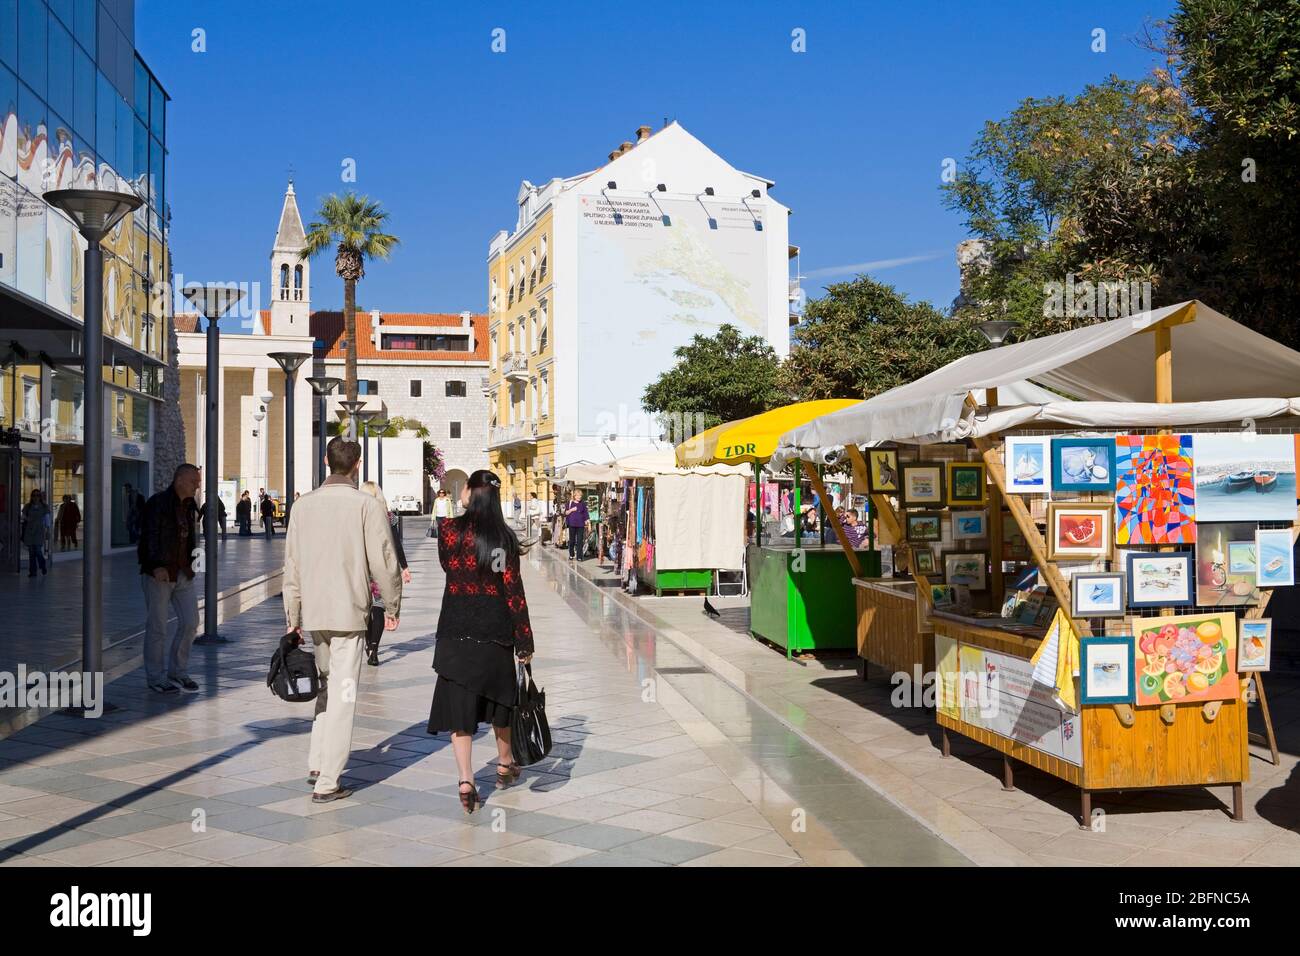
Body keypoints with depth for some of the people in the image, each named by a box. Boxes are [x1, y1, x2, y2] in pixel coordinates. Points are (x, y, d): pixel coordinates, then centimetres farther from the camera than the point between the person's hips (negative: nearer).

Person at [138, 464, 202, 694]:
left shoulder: (189, 506, 12)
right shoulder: (158, 503, -12)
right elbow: (150, 537, -19)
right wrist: (157, 566, -28)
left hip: (183, 574, 7)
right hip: (158, 573, -7)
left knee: (190, 623, 6)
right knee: (157, 627, 1)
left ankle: (177, 672, 20)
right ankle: (155, 678, 12)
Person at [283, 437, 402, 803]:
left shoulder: (304, 505, 4)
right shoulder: (367, 506, -10)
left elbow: (292, 565, 7)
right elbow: (384, 564, -9)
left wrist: (292, 617, 14)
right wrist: (392, 607, 6)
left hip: (312, 613, 5)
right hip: (349, 613, -5)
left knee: (327, 686, 22)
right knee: (342, 696, 2)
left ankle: (317, 765, 23)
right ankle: (327, 782, 3)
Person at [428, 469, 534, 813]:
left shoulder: (450, 529, -7)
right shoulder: (505, 536, -4)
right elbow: (514, 590, -4)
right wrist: (524, 640, 0)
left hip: (456, 629, -2)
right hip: (496, 628, 2)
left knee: (459, 702, 0)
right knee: (498, 695, 20)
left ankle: (466, 780, -10)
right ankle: (505, 765, 36)